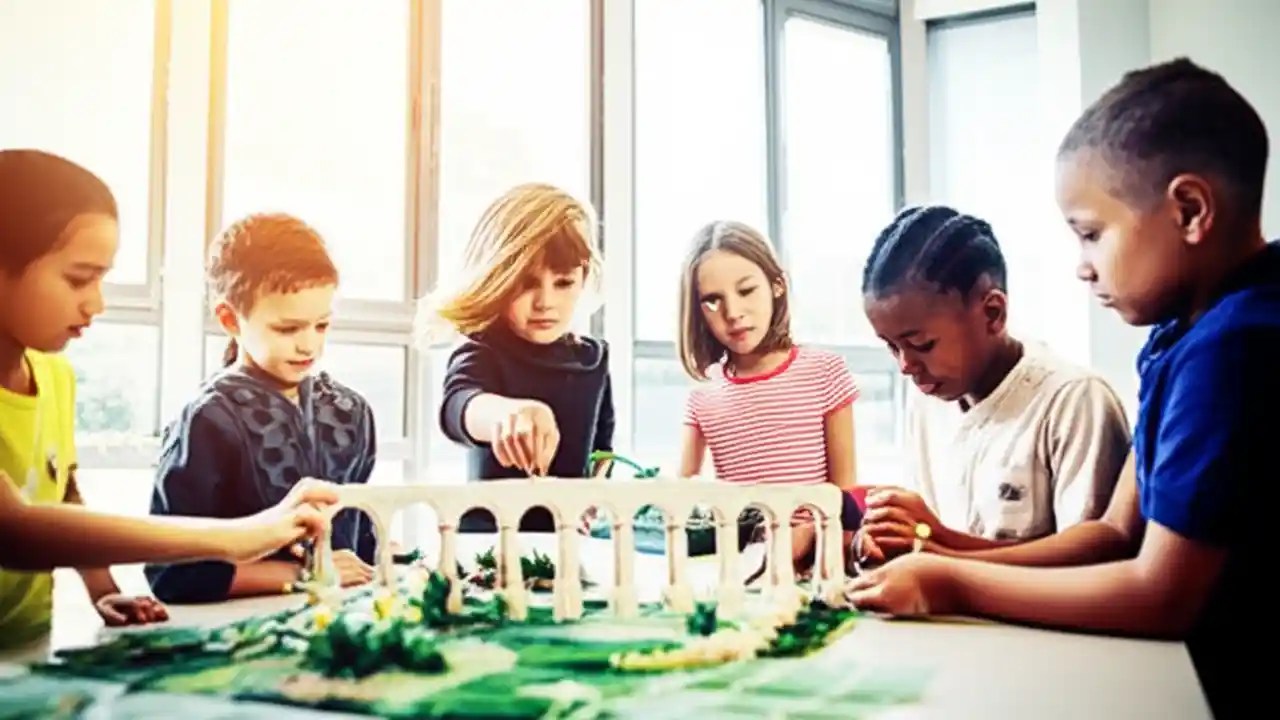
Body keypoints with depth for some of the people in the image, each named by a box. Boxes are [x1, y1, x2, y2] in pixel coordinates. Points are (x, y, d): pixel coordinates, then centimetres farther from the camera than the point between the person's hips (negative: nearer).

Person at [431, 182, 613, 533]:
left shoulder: (593, 356, 5)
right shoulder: (482, 353, -12)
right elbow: (457, 405, -35)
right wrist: (504, 412, -55)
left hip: (567, 535, 5)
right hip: (490, 533, -4)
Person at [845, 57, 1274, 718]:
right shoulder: (1186, 333, 5)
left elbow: (1162, 594, -23)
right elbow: (1119, 533, 5)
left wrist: (956, 584, -14)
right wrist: (953, 557, -6)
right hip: (1204, 661, 7)